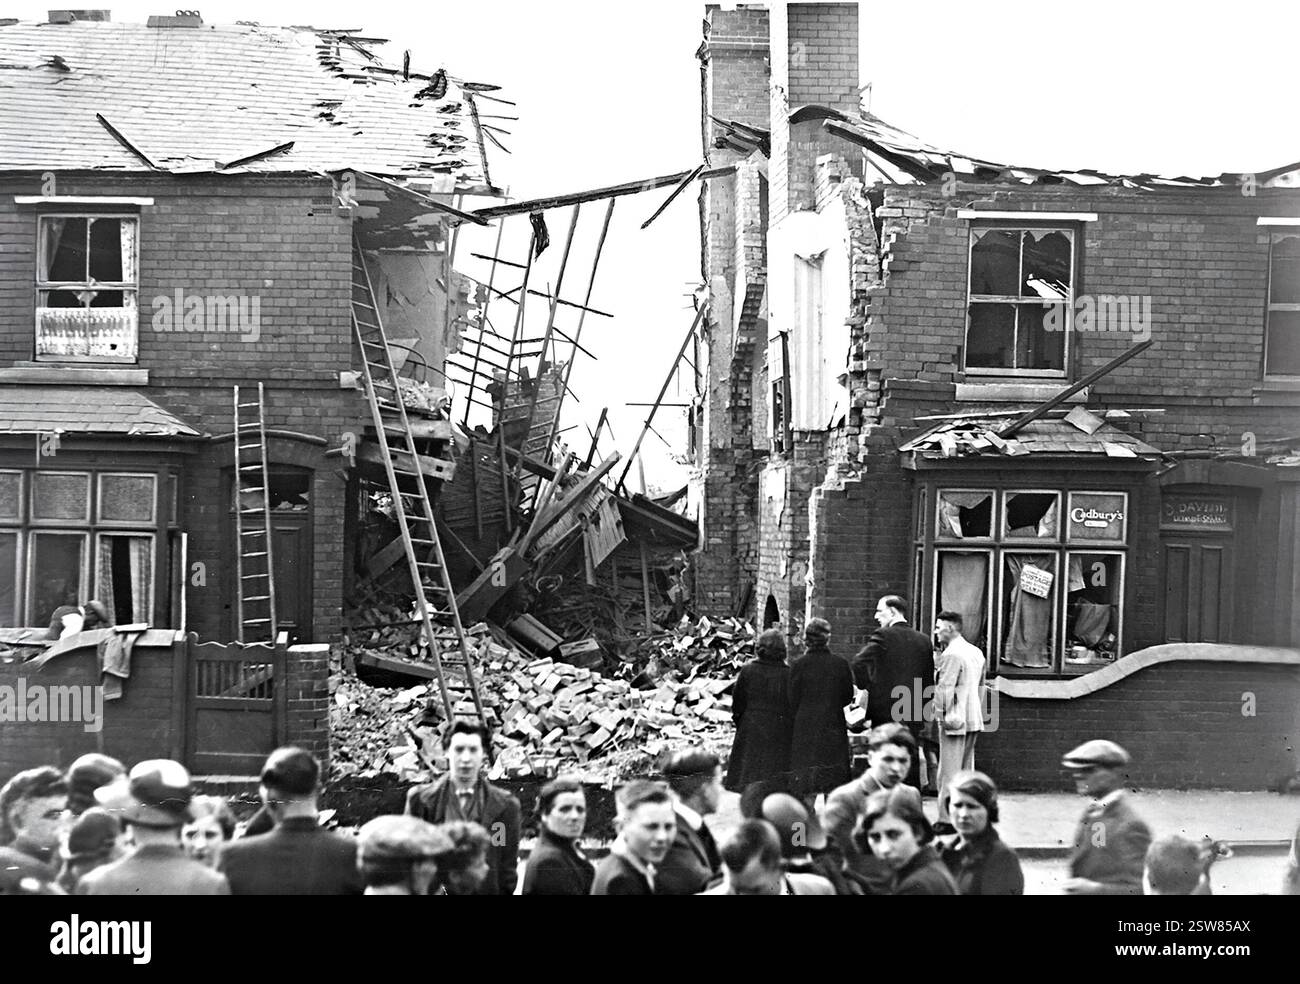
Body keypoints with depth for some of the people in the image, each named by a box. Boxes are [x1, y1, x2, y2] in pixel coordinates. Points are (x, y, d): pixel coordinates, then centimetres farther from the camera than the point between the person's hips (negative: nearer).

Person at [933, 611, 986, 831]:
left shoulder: (951, 654, -15)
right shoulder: (976, 652, 13)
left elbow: (944, 689, -18)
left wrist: (941, 714, -8)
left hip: (954, 721, -9)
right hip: (974, 720, 9)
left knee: (950, 772, -5)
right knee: (966, 770, 14)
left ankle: (948, 820, -5)